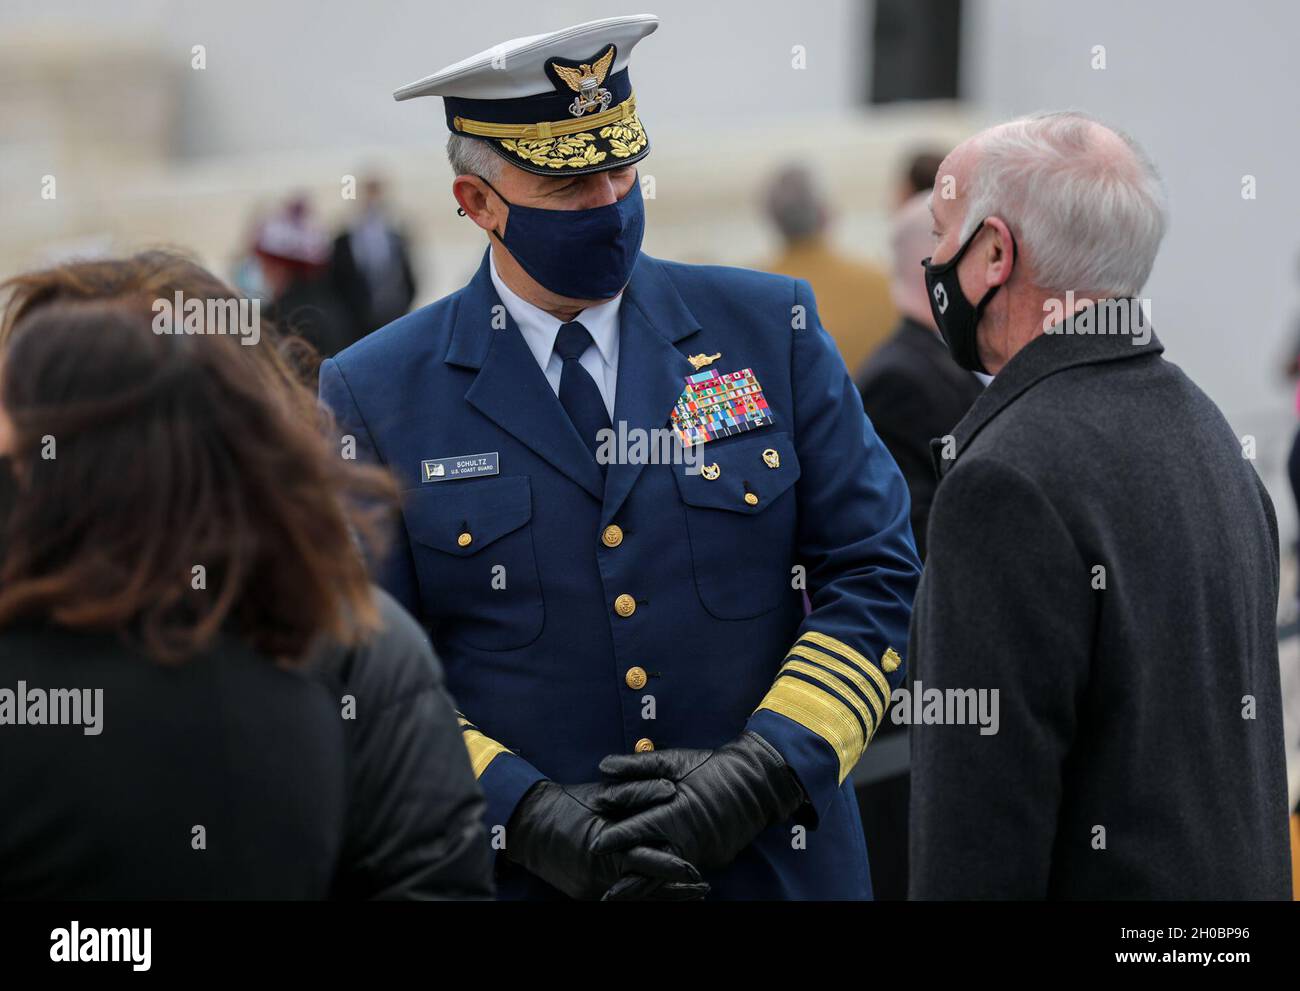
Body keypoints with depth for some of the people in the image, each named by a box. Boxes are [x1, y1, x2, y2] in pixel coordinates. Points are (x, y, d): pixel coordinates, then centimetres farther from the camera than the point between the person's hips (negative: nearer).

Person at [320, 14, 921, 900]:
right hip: (518, 877, -1)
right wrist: (525, 815, -17)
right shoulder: (375, 398, -2)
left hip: (775, 862, 1)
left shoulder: (771, 331, 2)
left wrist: (763, 769, -12)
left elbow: (876, 574, 1)